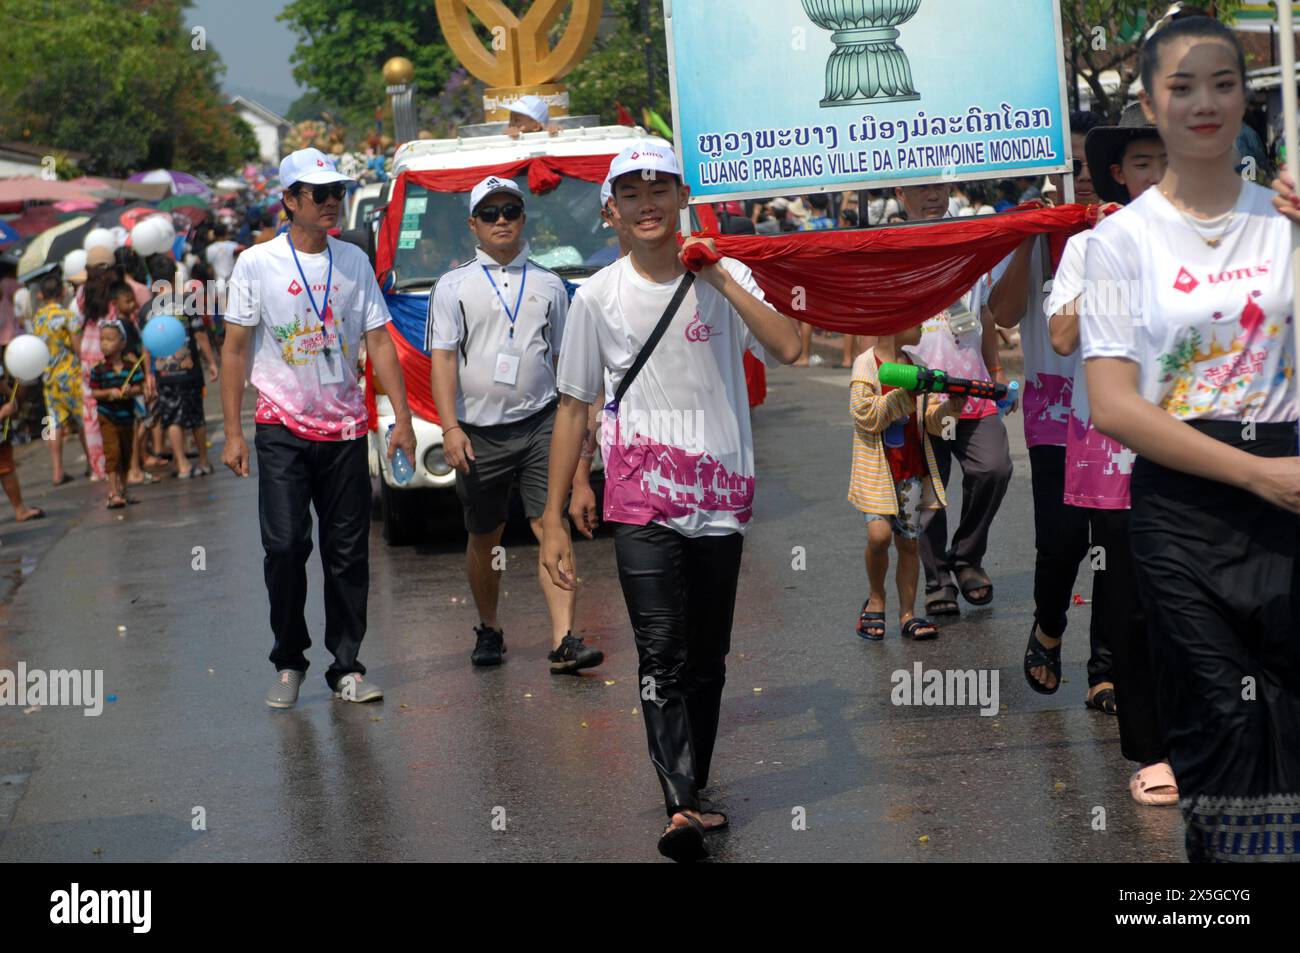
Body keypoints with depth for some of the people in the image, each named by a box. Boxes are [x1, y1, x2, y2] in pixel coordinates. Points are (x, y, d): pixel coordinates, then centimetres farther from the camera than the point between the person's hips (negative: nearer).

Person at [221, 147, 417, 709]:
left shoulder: (355, 262, 8)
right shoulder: (257, 264, -1)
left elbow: (378, 341, 7)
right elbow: (235, 349, 0)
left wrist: (402, 419, 1)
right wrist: (232, 432, -5)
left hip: (345, 429, 3)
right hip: (282, 429, -3)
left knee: (349, 551, 4)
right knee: (286, 545, -9)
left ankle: (346, 667, 13)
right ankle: (288, 662, 8)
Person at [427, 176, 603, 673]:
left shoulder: (549, 285, 11)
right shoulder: (454, 286, 5)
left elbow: (563, 359, 15)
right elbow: (442, 357, -1)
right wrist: (450, 428, -11)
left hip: (540, 423, 0)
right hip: (479, 431, 0)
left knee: (552, 527, -12)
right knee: (485, 537, 11)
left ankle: (564, 641, -16)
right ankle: (488, 630, 28)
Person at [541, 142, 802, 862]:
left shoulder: (724, 280, 4)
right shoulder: (598, 297, 4)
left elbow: (789, 349, -12)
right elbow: (573, 407, 7)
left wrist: (718, 277, -14)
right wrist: (553, 519, 4)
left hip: (719, 501, 2)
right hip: (641, 504, -2)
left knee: (707, 660, 10)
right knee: (662, 653, -15)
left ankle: (693, 795, 24)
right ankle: (680, 810, -21)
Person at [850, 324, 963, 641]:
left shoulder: (916, 366, 9)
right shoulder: (866, 364, -6)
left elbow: (932, 422, 9)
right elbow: (866, 417, -16)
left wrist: (948, 408, -12)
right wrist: (904, 392, -22)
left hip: (912, 469, 5)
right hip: (877, 469, -5)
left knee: (908, 541, 7)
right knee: (879, 534, -17)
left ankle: (907, 614, 16)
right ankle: (876, 599, 7)